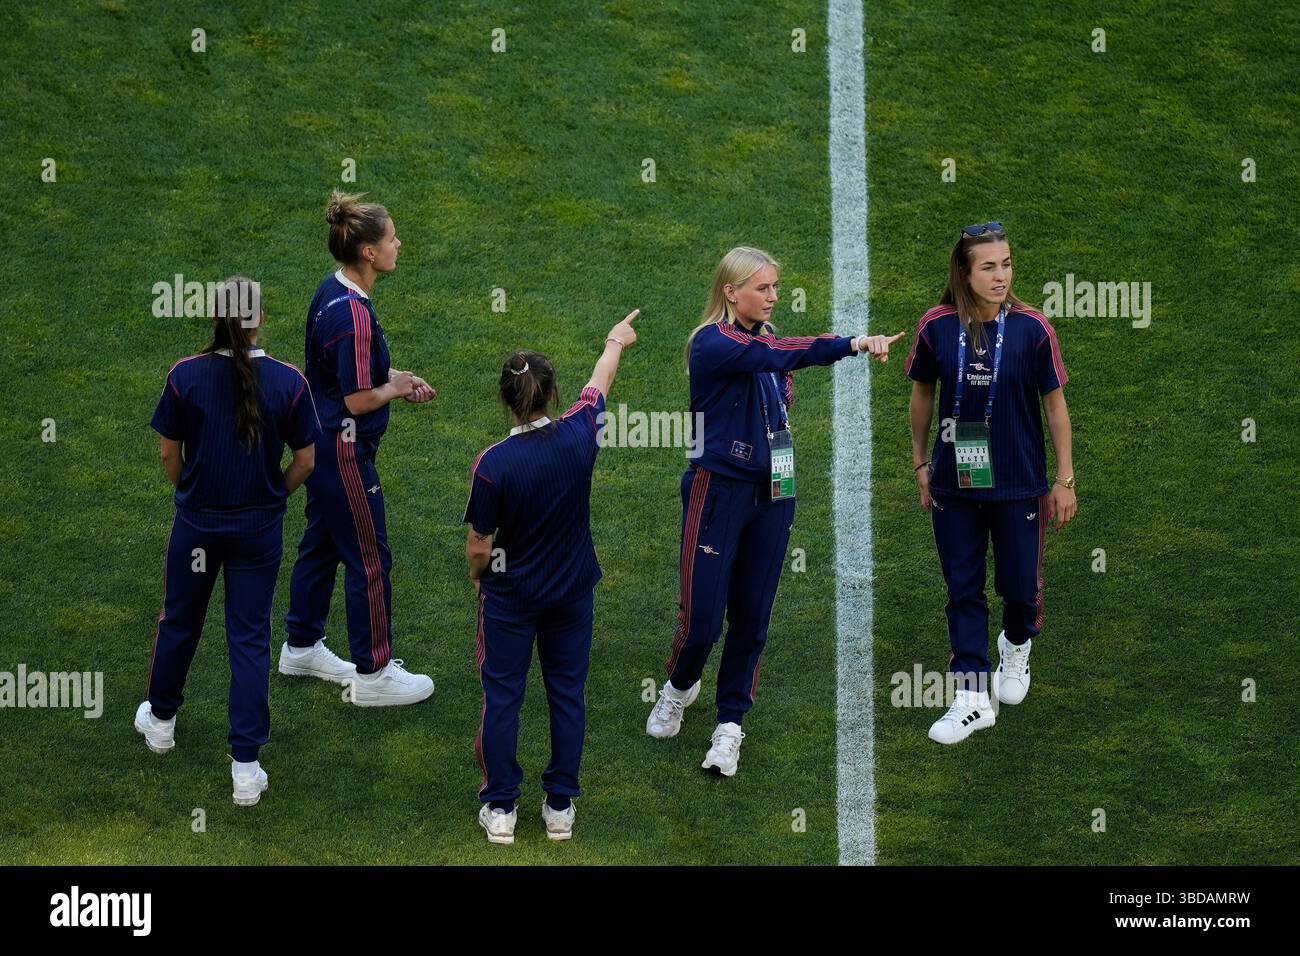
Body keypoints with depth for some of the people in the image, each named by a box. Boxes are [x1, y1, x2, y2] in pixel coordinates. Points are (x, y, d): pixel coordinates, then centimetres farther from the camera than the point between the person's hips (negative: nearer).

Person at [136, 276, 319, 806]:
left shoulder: (186, 376, -14)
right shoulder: (289, 382, -13)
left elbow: (169, 454, -4)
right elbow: (305, 460, -6)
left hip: (197, 522, 0)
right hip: (260, 526, 0)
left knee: (179, 620, 22)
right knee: (250, 638, 6)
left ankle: (160, 718, 45)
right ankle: (246, 766, 4)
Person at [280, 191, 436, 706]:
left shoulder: (331, 292, 3)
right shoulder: (354, 314, -27)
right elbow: (358, 399, -24)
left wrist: (396, 376, 8)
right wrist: (397, 388, -6)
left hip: (320, 444, 10)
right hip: (345, 450, -10)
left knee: (321, 543, 22)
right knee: (370, 560, 1)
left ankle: (301, 646, 36)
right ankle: (373, 674, 10)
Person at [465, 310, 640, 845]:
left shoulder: (493, 465, -22)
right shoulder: (578, 437, -15)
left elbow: (479, 548, -14)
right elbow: (598, 387, 9)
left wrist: (476, 576, 9)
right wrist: (615, 344, 29)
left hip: (510, 596, -3)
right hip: (573, 592, 3)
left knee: (503, 695, 9)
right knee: (567, 694, 13)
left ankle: (500, 809, 13)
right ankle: (560, 807, 18)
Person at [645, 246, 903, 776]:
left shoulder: (767, 339, 7)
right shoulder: (712, 344, -16)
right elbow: (779, 356, -33)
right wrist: (854, 343, -44)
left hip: (771, 494, 6)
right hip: (718, 490, -6)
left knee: (752, 618, 6)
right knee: (702, 617, -2)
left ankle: (730, 726, 17)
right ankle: (680, 687, 29)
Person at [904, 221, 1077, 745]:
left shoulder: (1032, 328, -11)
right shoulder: (937, 326, -8)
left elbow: (1055, 404, -3)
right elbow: (922, 394, 8)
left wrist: (1065, 479, -1)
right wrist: (920, 463, 12)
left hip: (1019, 484, -1)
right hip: (954, 482, 1)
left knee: (1020, 585, 8)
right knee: (963, 591, 5)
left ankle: (1016, 646, 42)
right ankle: (971, 699, 12)